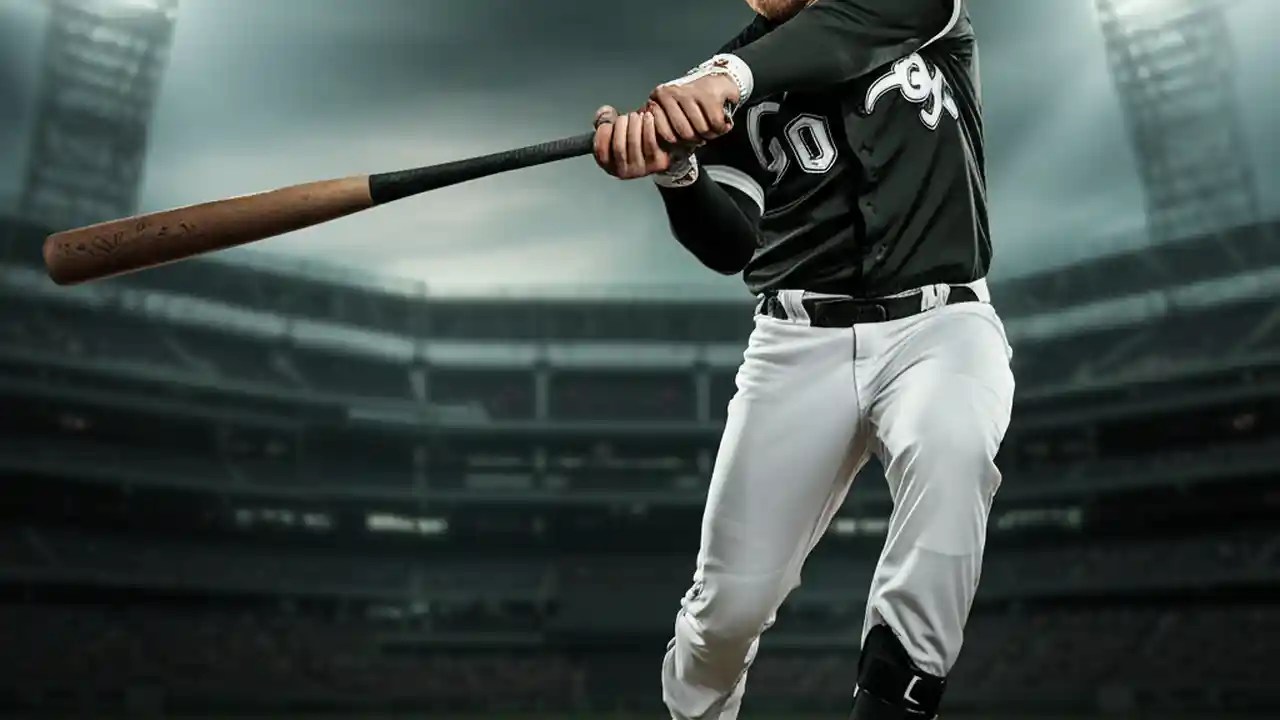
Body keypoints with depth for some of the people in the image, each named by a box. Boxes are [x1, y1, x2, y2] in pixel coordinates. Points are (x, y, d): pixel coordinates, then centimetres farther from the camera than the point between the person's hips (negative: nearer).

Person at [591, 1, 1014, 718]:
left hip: (942, 323, -1)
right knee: (732, 598, 0)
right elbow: (729, 247, -4)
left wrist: (735, 76, -37)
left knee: (949, 452, -35)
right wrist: (675, 171, -23)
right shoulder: (726, 84, 9)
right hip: (804, 341, 2)